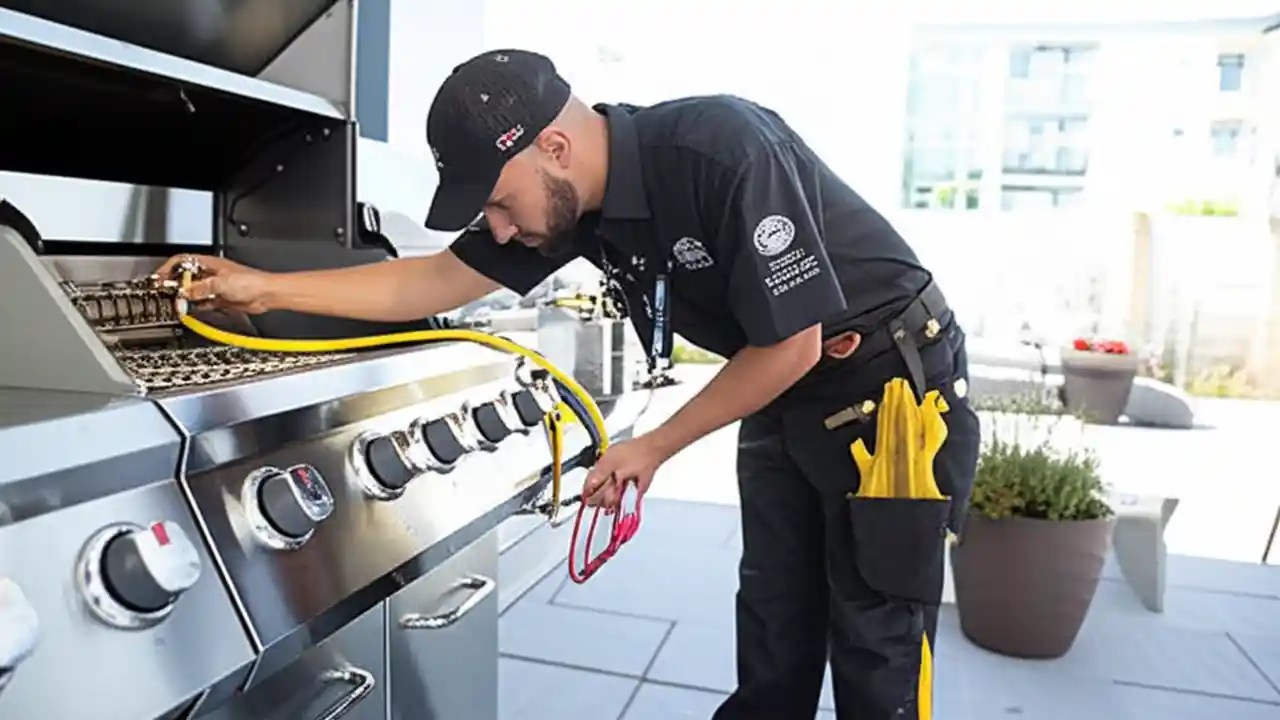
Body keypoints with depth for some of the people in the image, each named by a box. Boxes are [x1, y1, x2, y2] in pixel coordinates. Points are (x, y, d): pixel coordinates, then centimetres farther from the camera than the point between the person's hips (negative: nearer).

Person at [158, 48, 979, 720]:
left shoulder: (725, 152, -31)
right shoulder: (571, 200, -8)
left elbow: (792, 343, -25)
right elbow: (437, 279, 1)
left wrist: (654, 447, -16)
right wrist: (265, 288, -1)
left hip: (893, 380, -6)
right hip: (787, 392, 7)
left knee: (873, 632, 3)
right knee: (772, 618, 14)